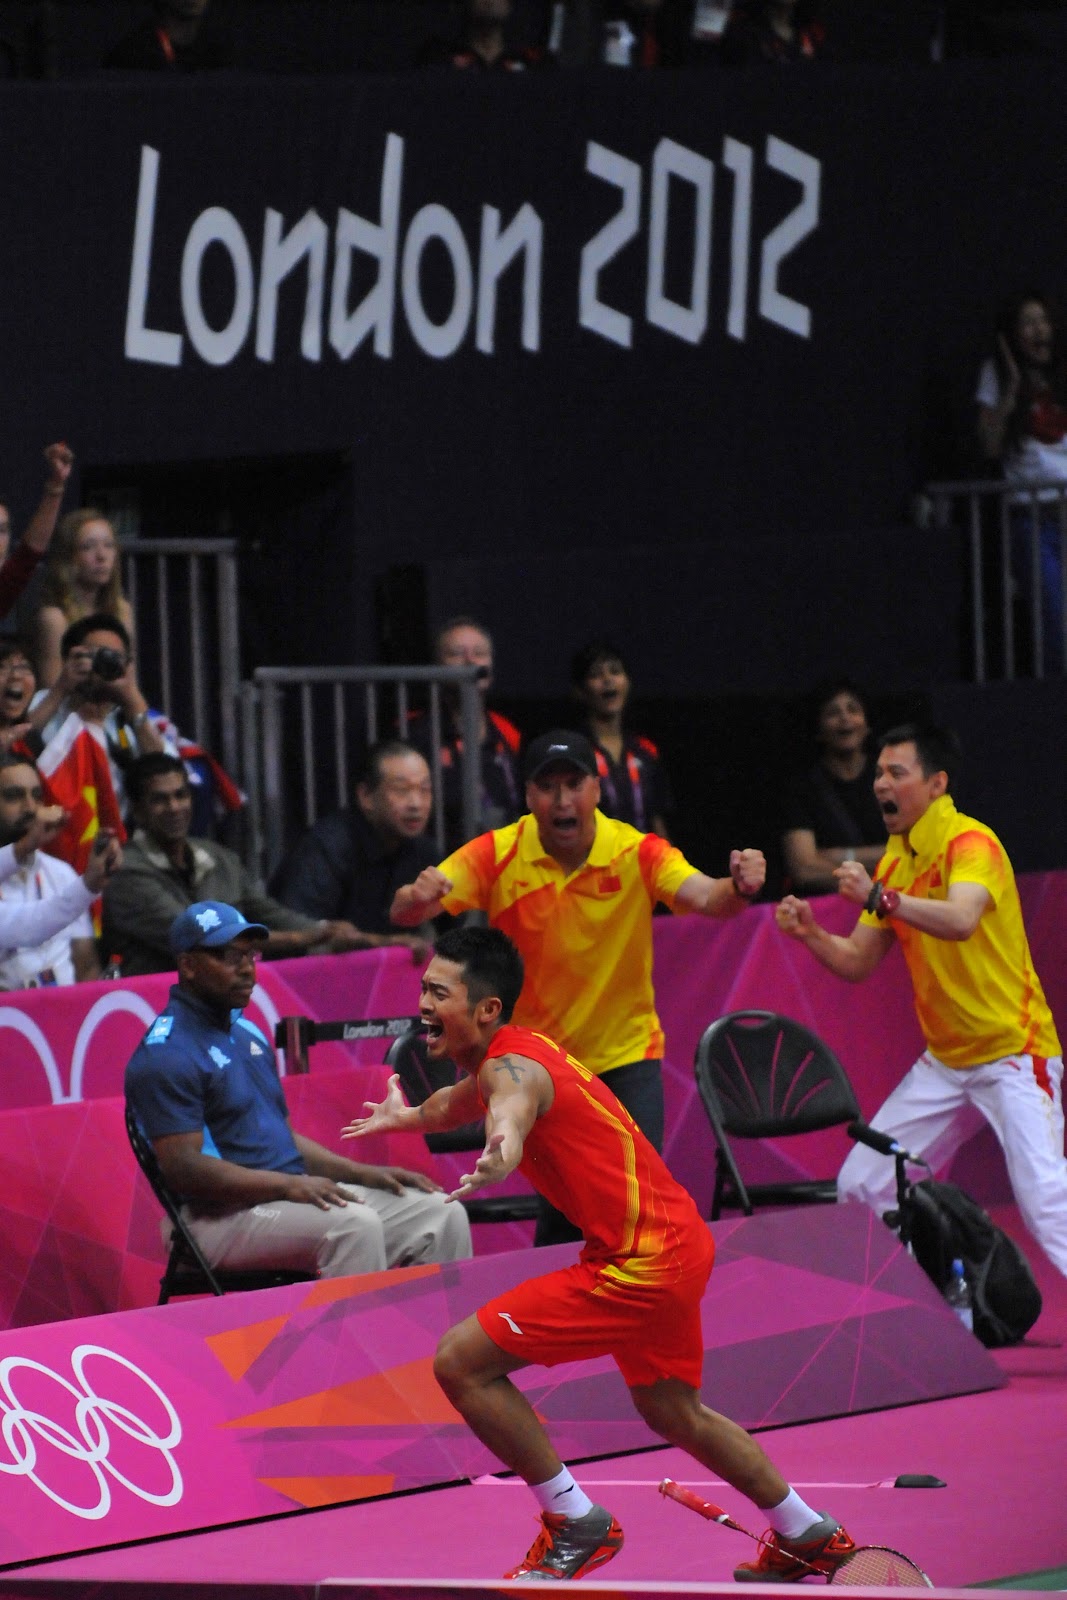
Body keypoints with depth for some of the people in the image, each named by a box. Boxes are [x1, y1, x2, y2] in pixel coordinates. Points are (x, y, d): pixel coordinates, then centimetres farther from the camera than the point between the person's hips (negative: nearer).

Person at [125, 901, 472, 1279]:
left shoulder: (247, 1034, 20)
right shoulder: (166, 1053, -11)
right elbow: (183, 1167, -20)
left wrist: (363, 1174, 12)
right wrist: (287, 1185, -25)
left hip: (298, 1192, 9)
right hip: (221, 1217, -9)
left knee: (441, 1213, -2)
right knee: (355, 1222, -32)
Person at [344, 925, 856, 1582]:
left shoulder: (511, 1067, -20)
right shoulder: (490, 1063, 10)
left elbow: (511, 1111, -48)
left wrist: (498, 1158, -70)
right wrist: (408, 1116, 55)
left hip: (638, 1266, -11)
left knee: (462, 1361, -12)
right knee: (673, 1413, 30)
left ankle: (577, 1526, -2)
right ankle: (810, 1536, 44)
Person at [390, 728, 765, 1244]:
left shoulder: (637, 854, -14)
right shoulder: (497, 855, -12)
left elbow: (703, 896, -31)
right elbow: (405, 912, -18)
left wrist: (739, 888, -55)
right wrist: (417, 898, -43)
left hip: (626, 1052, -1)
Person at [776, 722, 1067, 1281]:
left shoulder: (970, 842, -15)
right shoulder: (895, 860, 9)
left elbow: (961, 920, -36)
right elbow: (858, 962, 12)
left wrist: (879, 897, -42)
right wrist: (810, 933, -6)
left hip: (1013, 1052, -9)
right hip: (945, 1061, 9)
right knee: (861, 1185, 5)